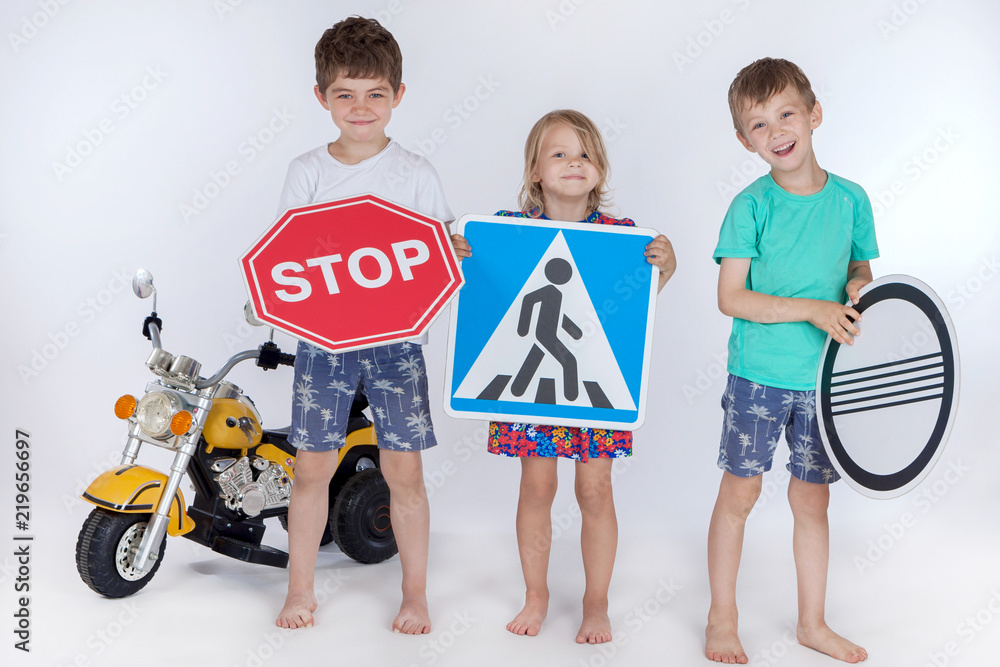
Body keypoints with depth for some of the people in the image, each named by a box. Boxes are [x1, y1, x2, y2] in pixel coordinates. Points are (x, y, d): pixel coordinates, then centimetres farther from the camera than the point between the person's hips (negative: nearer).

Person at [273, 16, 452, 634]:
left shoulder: (416, 173, 0)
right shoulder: (307, 172, 4)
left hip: (395, 336, -1)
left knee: (404, 470, 3)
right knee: (313, 466, 6)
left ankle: (415, 593, 20)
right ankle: (301, 588, 25)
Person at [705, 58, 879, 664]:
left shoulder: (850, 199, 0)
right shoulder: (752, 205, -9)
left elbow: (860, 269, 13)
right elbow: (731, 297, -13)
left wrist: (858, 284, -11)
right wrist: (812, 309, -20)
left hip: (823, 378, 3)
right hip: (758, 376, -2)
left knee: (812, 499, 12)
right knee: (740, 493, 4)